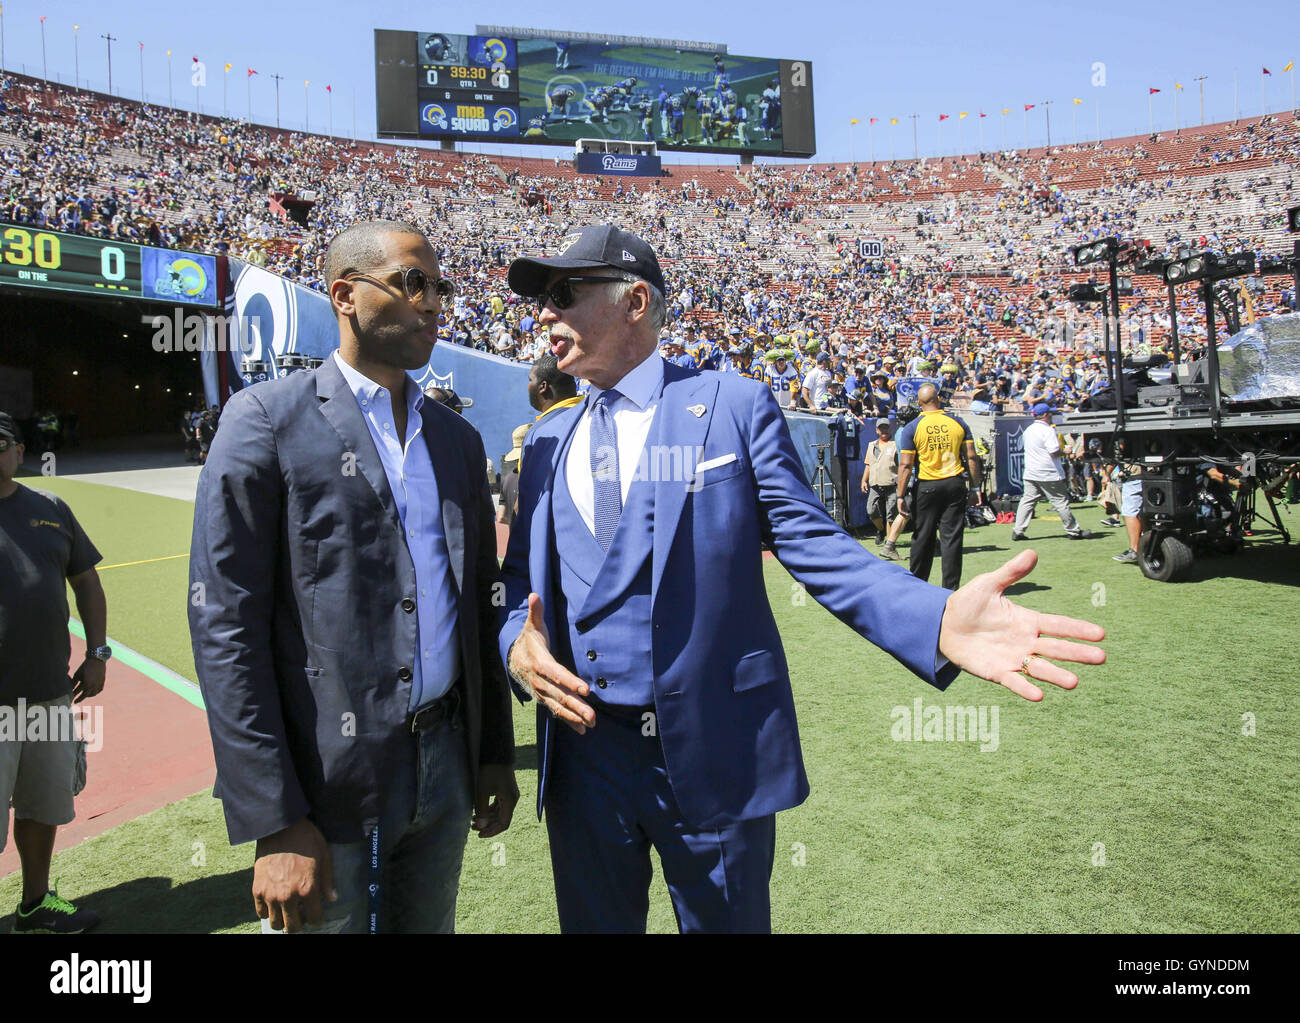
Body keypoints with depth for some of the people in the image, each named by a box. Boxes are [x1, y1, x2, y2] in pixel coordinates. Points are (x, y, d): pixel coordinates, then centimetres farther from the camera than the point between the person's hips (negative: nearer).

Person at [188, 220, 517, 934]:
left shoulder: (457, 438, 10)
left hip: (446, 764, 5)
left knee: (429, 925, 19)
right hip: (328, 782, -5)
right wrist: (274, 824, -15)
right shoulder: (268, 419, -7)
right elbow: (224, 625, -12)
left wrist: (495, 751, 13)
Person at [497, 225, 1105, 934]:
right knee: (594, 920, 21)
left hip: (713, 756, -4)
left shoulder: (736, 406, -4)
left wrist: (936, 620, -25)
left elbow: (815, 547, -8)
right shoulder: (547, 442, 10)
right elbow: (520, 577, 11)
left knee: (726, 921, 15)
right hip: (583, 751, 4)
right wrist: (518, 643, -12)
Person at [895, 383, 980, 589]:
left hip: (927, 486, -1)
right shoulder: (958, 423, 4)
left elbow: (905, 466, -6)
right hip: (955, 484, 1)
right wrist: (975, 487, 9)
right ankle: (951, 587, 5)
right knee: (952, 537, 4)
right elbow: (971, 458, 3)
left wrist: (901, 496, -3)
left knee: (923, 537, 9)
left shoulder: (912, 428, -3)